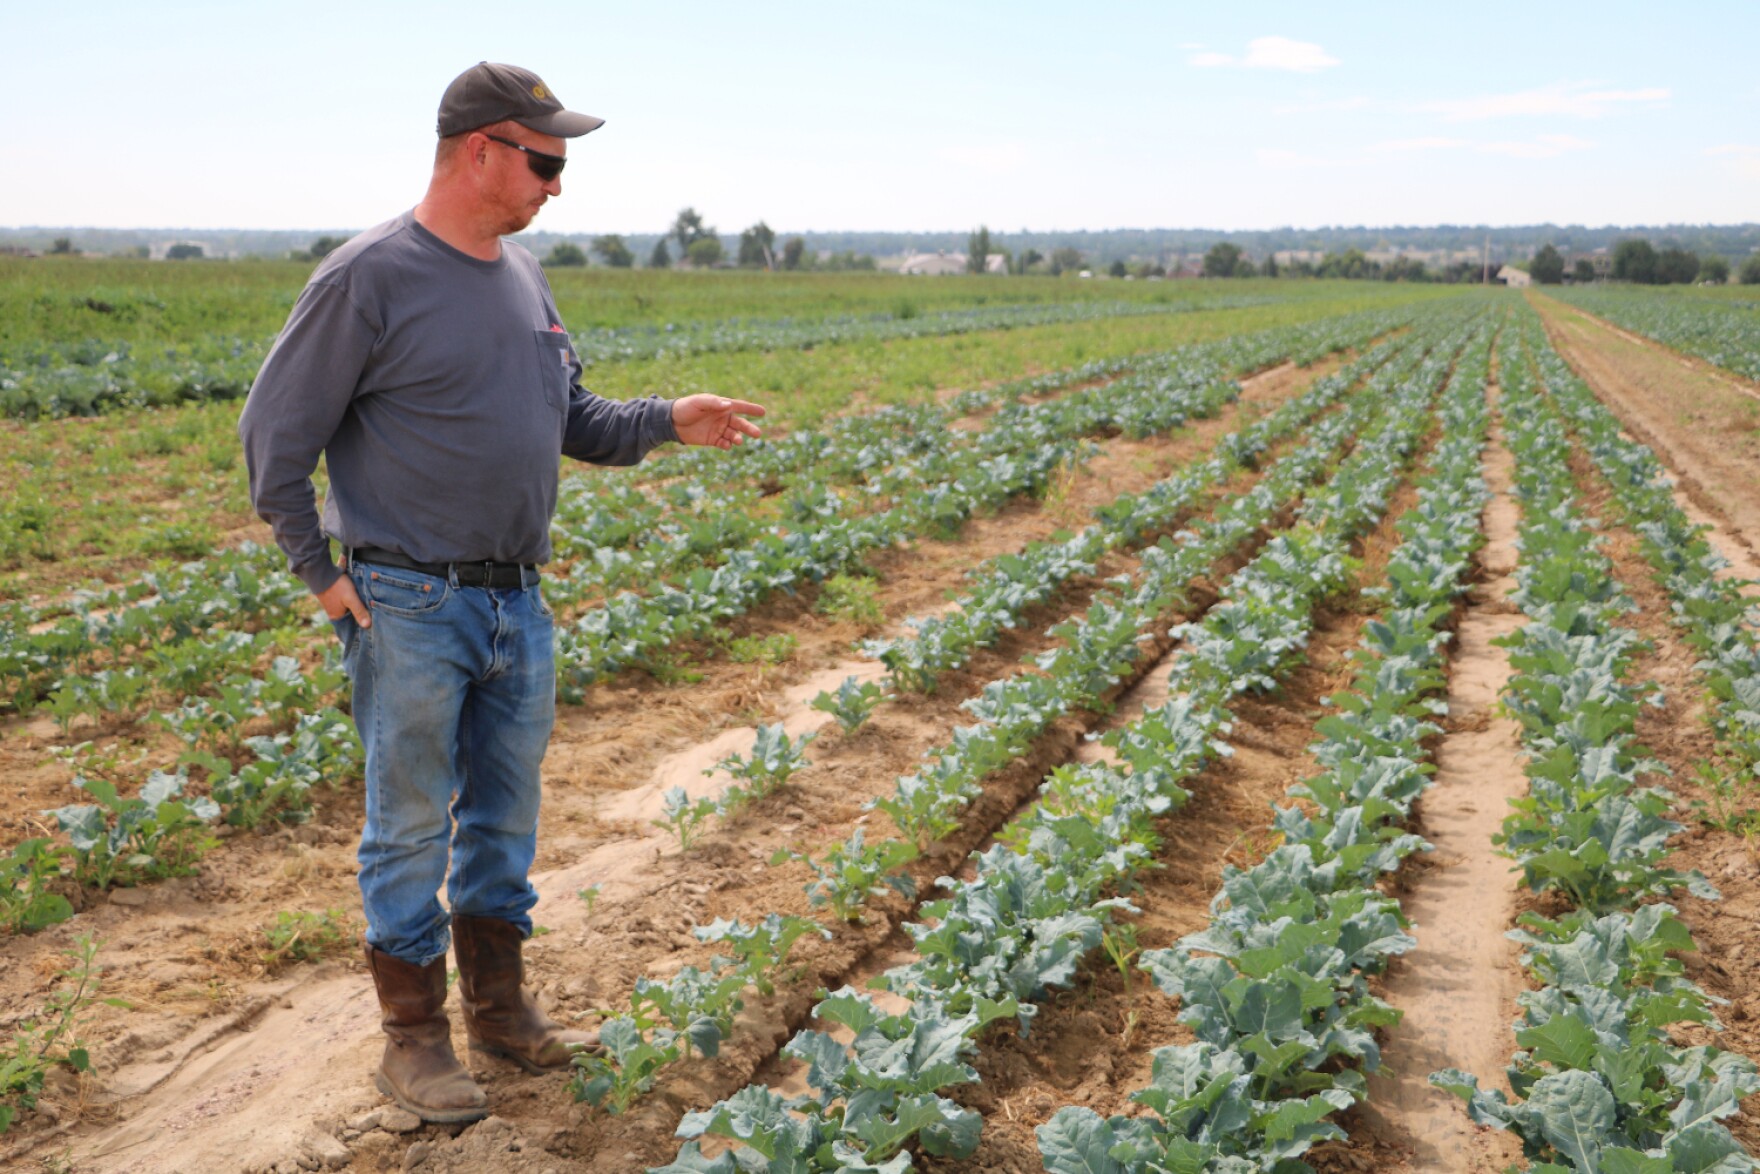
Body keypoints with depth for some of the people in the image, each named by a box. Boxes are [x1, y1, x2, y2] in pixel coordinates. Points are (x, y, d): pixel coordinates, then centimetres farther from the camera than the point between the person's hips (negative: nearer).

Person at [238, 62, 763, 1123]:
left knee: (507, 814, 15)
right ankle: (414, 1036, 20)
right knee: (413, 826, 5)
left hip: (518, 601, 7)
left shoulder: (524, 278, 10)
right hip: (410, 608, -7)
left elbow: (571, 422, 17)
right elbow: (275, 436, -8)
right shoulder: (371, 278, -12)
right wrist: (320, 573, -7)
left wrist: (668, 422, 2)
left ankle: (499, 1004, 31)